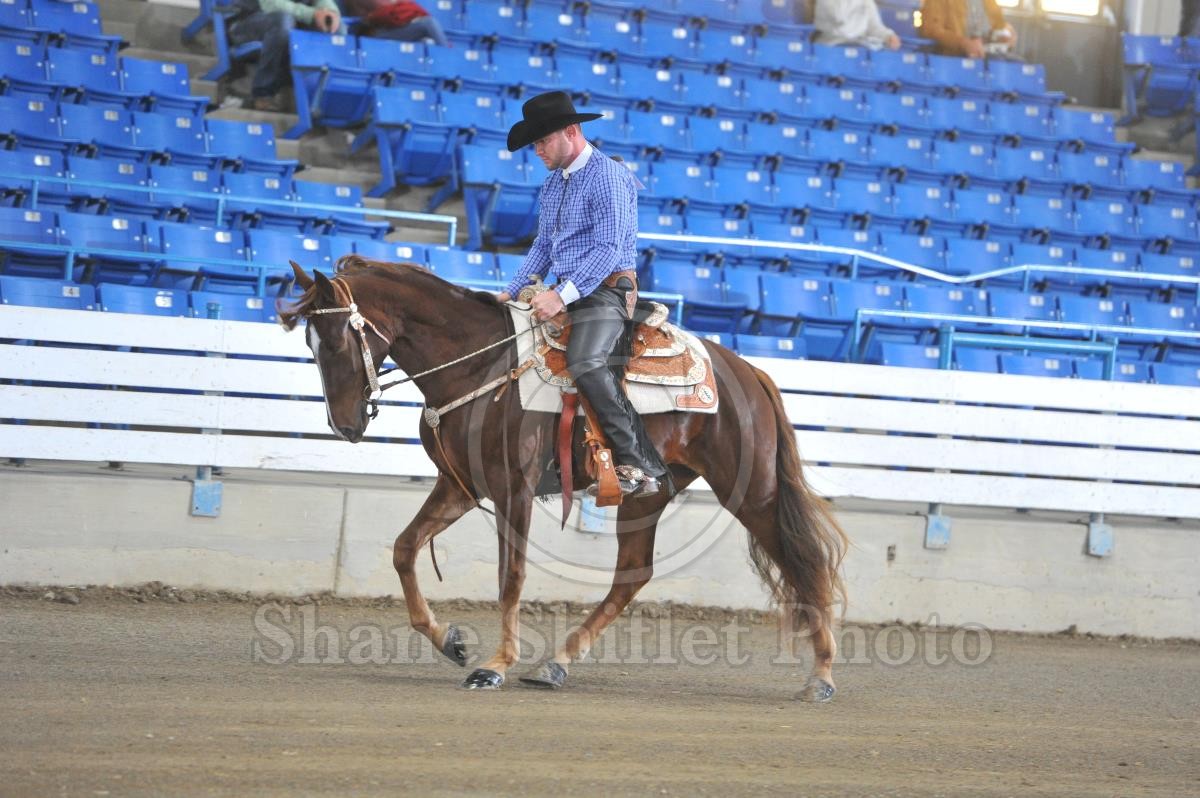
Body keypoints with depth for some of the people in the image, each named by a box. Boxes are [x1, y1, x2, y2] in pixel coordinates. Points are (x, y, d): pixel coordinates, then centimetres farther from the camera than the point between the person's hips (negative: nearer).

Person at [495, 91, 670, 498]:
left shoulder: (608, 177, -12)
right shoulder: (554, 183, 17)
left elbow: (608, 249, -20)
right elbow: (543, 247, 24)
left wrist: (562, 295, -26)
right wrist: (511, 292, 11)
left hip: (606, 289, -10)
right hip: (568, 293, 10)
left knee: (586, 363, -33)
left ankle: (638, 465, -31)